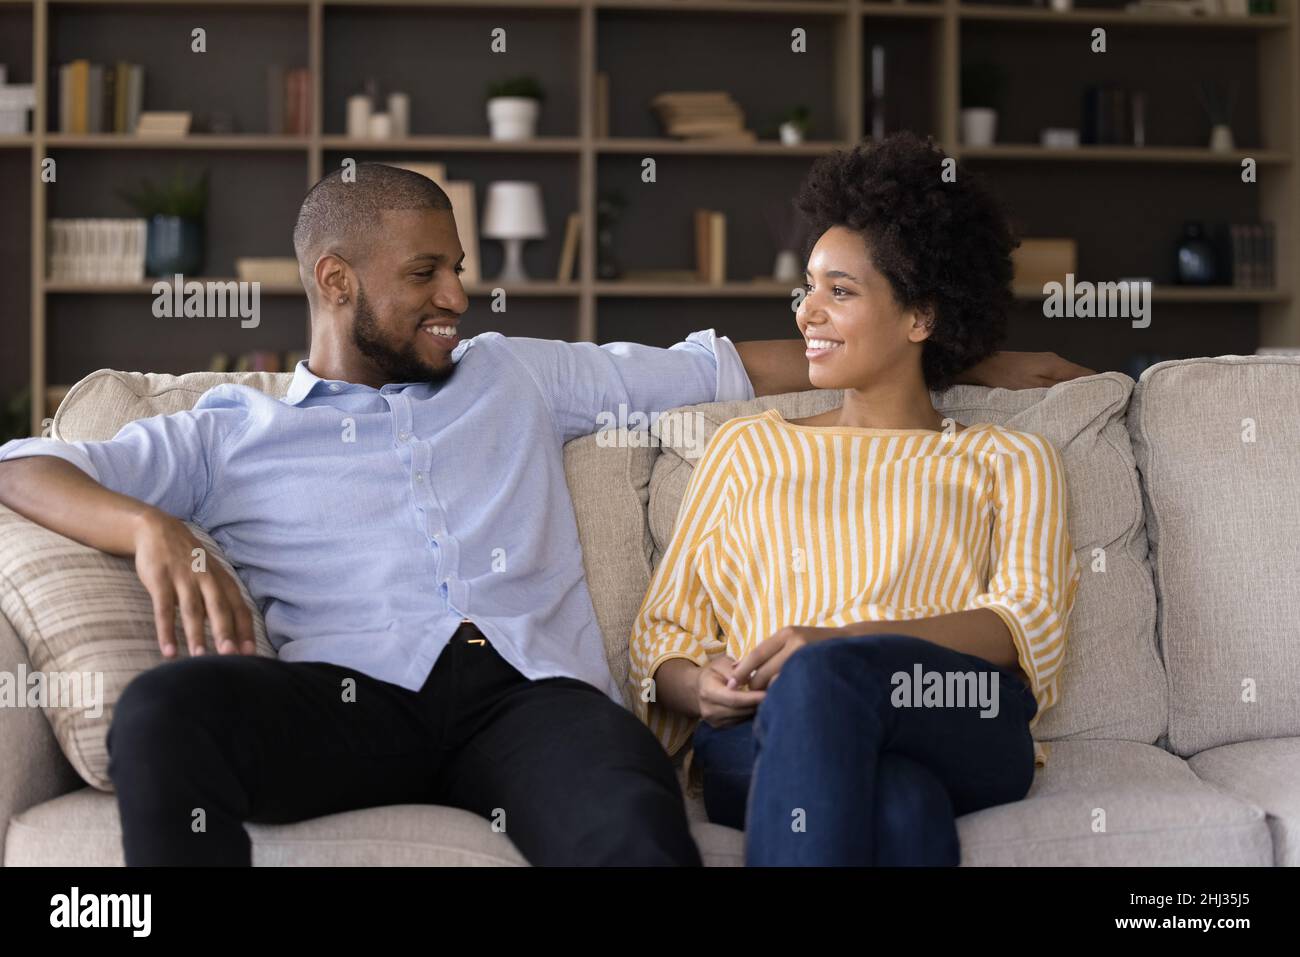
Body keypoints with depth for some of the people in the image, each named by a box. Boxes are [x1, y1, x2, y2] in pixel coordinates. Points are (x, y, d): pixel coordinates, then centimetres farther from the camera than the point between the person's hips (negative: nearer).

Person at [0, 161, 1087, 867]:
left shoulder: (516, 376, 29)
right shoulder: (231, 431, 20)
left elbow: (724, 366, 31)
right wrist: (151, 530, -13)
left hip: (533, 694, 1)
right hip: (354, 695, -1)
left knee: (636, 827, -36)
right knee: (165, 703, -33)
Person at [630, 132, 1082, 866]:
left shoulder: (1011, 462, 20)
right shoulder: (750, 447, 27)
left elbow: (1028, 623, 1)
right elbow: (663, 634, 20)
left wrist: (838, 643, -16)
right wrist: (699, 689, -7)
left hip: (959, 725, -1)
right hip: (760, 737, 1)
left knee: (821, 679, -38)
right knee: (898, 804, -38)